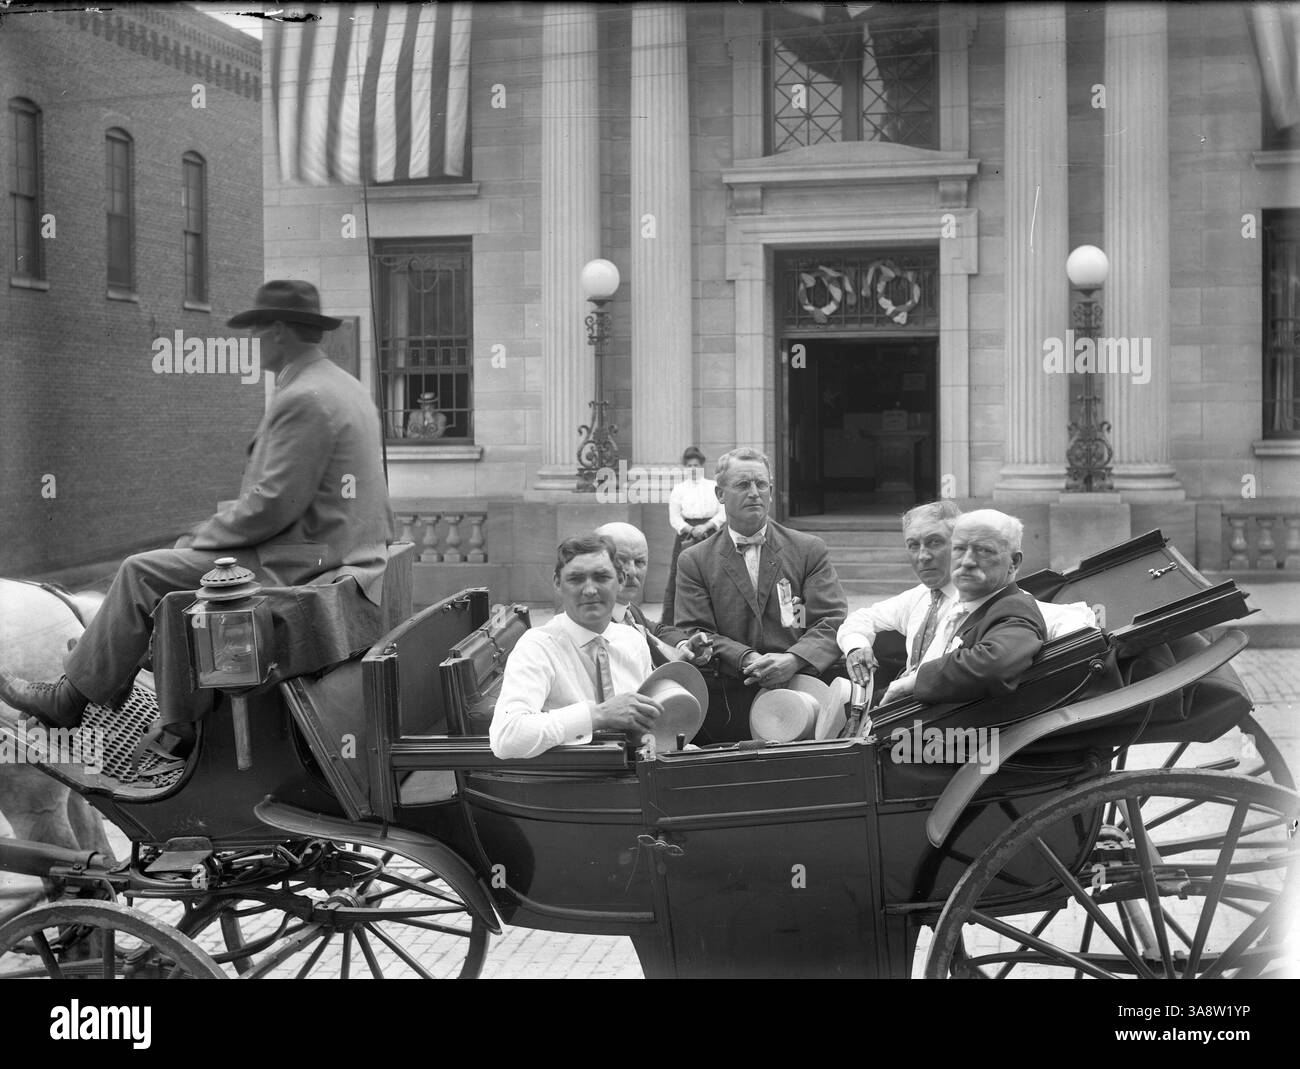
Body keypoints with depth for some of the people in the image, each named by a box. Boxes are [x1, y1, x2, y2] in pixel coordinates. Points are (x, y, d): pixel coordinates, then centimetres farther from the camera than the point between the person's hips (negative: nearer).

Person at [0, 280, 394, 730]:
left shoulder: (303, 399, -18)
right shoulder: (345, 386, 15)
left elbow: (273, 504, -21)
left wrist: (200, 538, -7)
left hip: (301, 566, -10)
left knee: (142, 572, -5)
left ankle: (69, 699, 7)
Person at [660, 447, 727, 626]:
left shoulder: (714, 487, 11)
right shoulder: (678, 489, 9)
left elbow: (723, 513, 4)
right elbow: (674, 517, 2)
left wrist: (705, 527, -10)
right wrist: (691, 530, -13)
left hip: (710, 536, 1)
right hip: (686, 537, -1)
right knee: (678, 579, -6)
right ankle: (668, 622, -4)